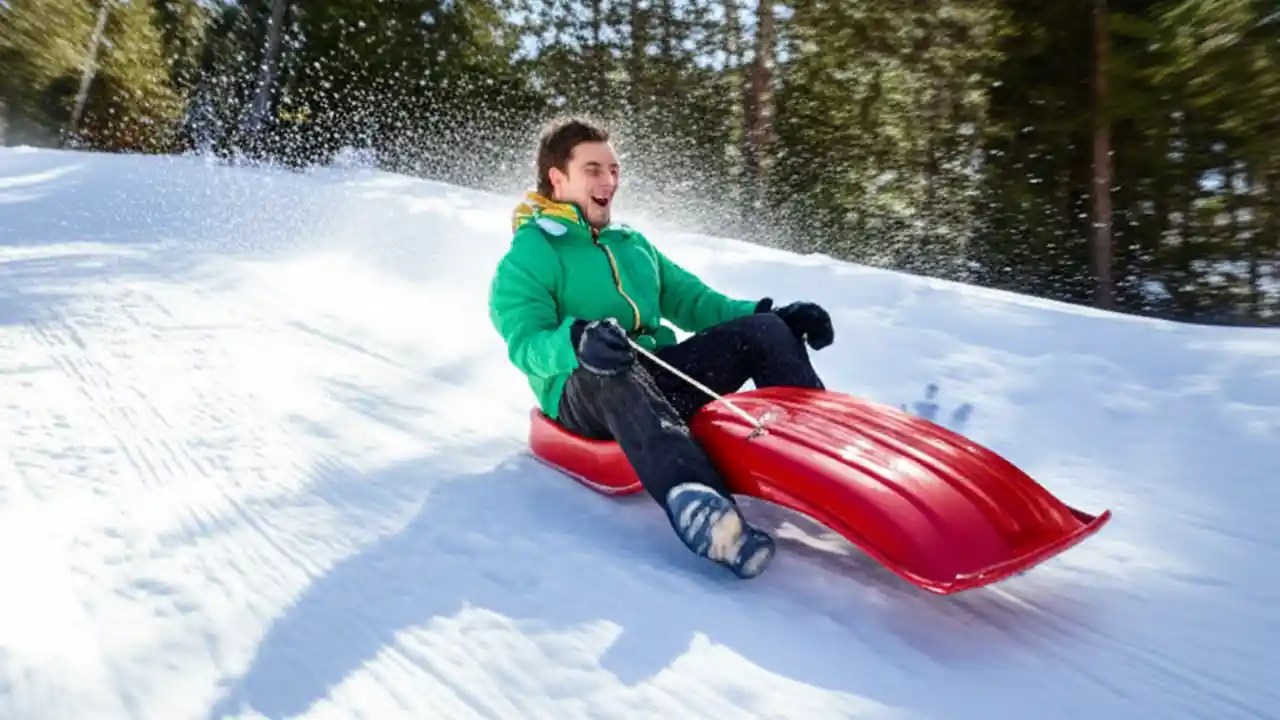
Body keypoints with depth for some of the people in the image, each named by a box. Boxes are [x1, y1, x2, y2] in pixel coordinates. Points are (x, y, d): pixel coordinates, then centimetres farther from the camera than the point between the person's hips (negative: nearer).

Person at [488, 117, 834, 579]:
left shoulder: (632, 244, 24)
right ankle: (690, 497, -64)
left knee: (763, 330, -9)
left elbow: (690, 300, 22)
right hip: (584, 392, -6)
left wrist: (771, 314, 7)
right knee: (614, 370, -41)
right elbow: (525, 342, -12)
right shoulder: (528, 256, 3)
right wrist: (578, 341, -36)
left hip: (661, 376, 6)